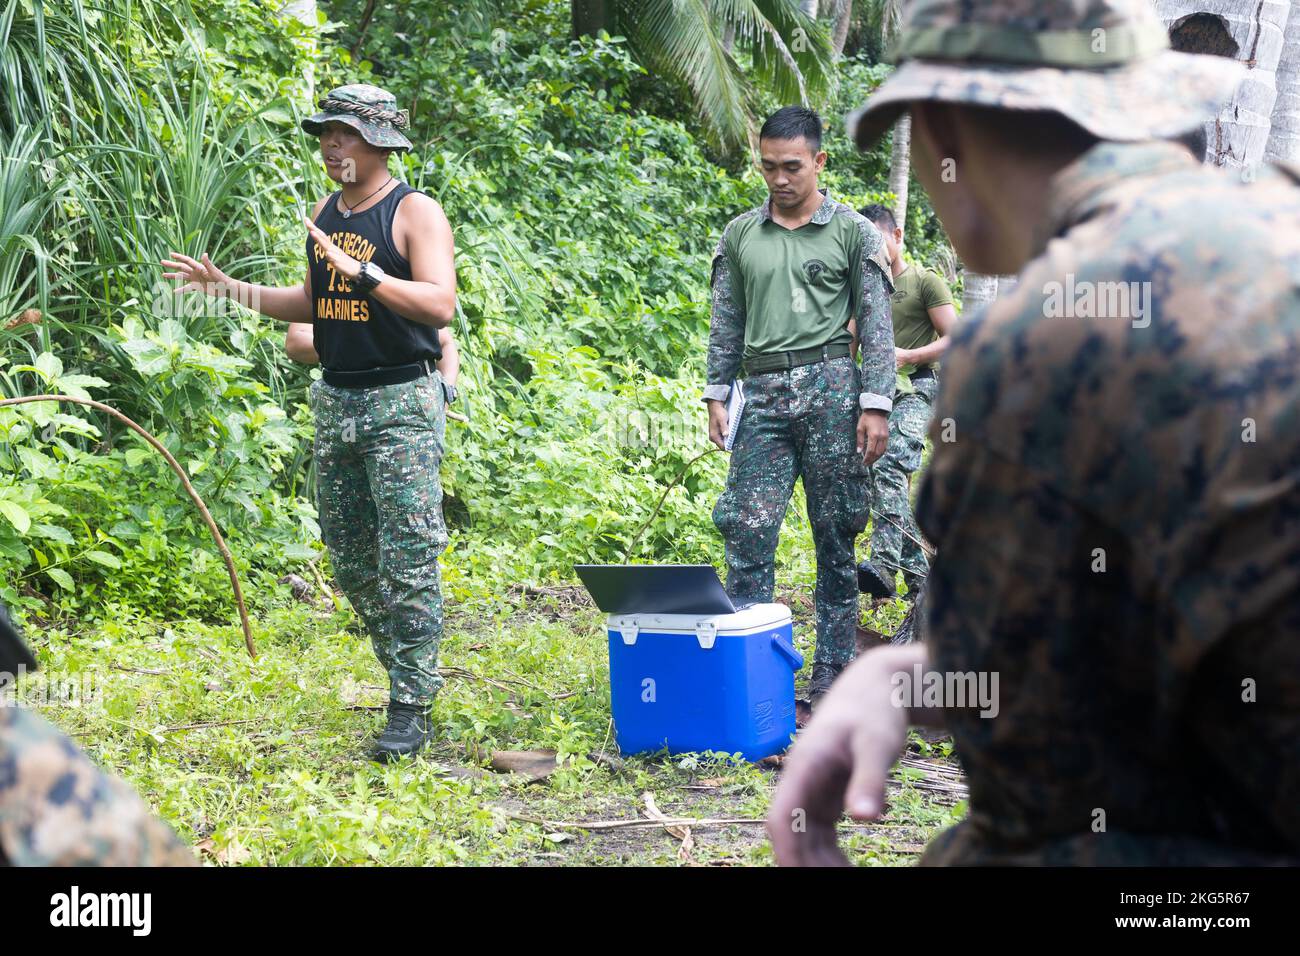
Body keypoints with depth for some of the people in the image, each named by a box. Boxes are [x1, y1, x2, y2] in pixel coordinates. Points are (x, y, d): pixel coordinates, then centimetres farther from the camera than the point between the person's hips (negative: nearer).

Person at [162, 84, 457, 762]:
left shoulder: (414, 212, -9)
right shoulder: (325, 213, 13)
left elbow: (440, 304, -21)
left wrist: (362, 272, -29)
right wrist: (228, 288, 14)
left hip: (401, 403, -8)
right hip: (335, 402, 8)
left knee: (408, 560, -8)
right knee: (351, 562, 10)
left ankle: (411, 706, -4)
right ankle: (409, 673, 23)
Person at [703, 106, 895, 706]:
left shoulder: (853, 232, 5)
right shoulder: (739, 236, 13)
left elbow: (876, 325, 3)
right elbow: (726, 323, 17)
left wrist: (876, 405, -5)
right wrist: (716, 395, 8)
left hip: (831, 386, -2)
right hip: (763, 395, 2)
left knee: (835, 534, 1)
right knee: (746, 531, -8)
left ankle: (832, 672, 6)